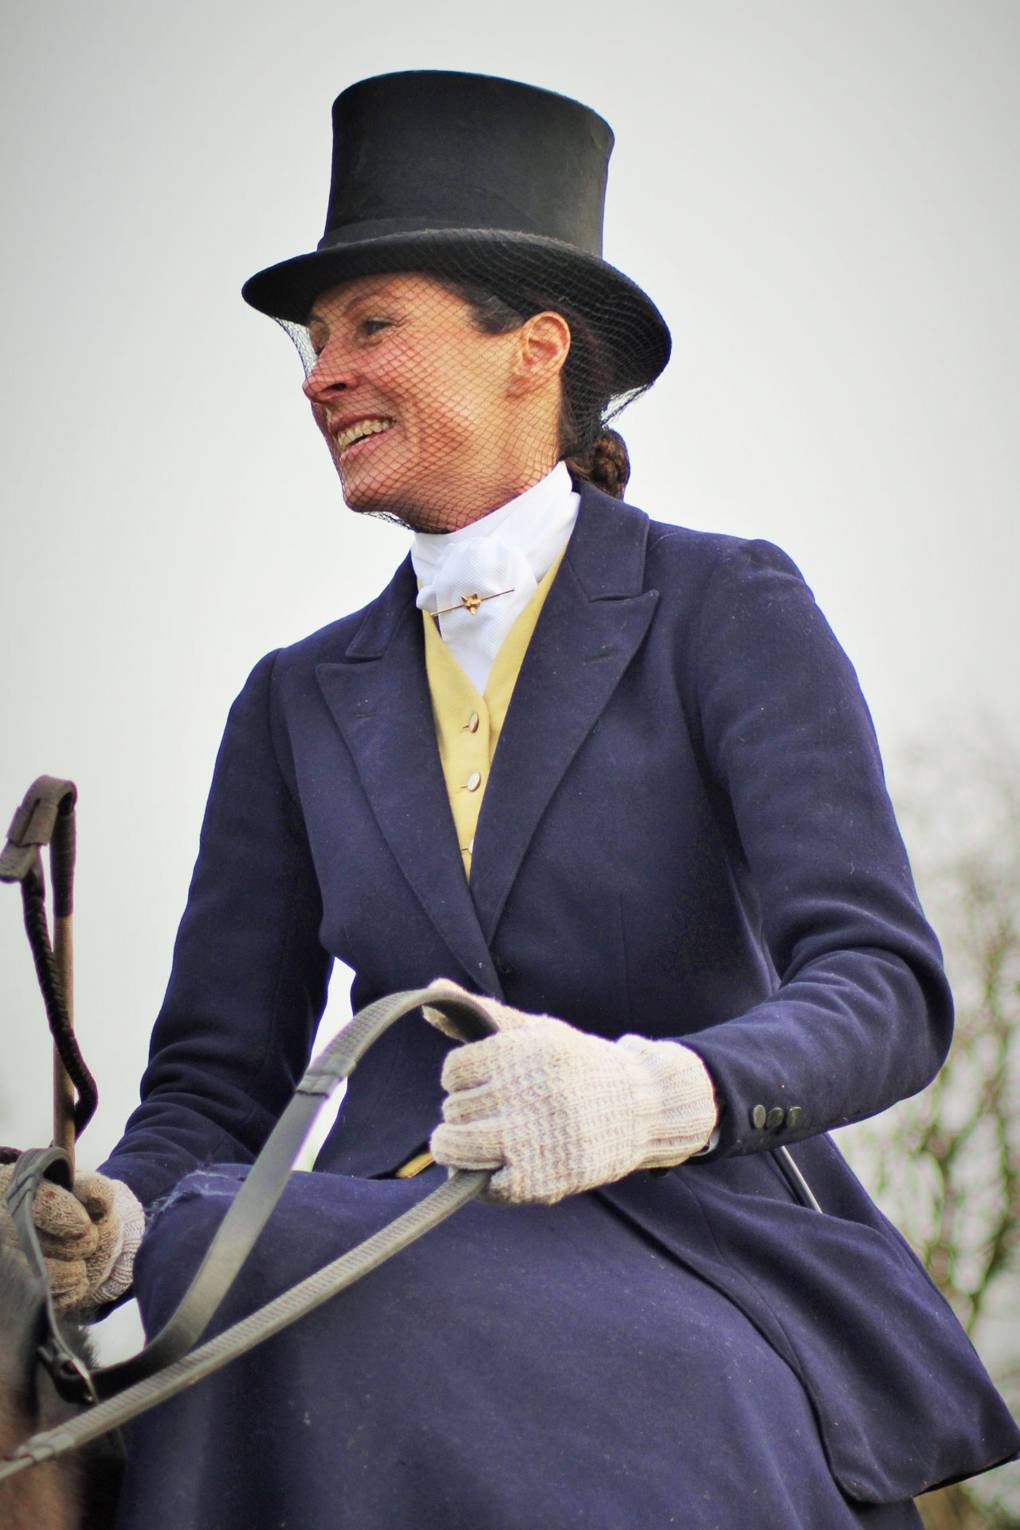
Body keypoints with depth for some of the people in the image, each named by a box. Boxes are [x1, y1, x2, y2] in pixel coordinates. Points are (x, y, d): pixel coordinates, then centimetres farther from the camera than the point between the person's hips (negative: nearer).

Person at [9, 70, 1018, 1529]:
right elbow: (216, 1083, 12)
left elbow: (885, 994, -11)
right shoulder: (301, 703, 14)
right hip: (406, 1255, 4)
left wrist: (656, 1094, -33)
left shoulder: (728, 611, 0)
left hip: (704, 1260, -4)